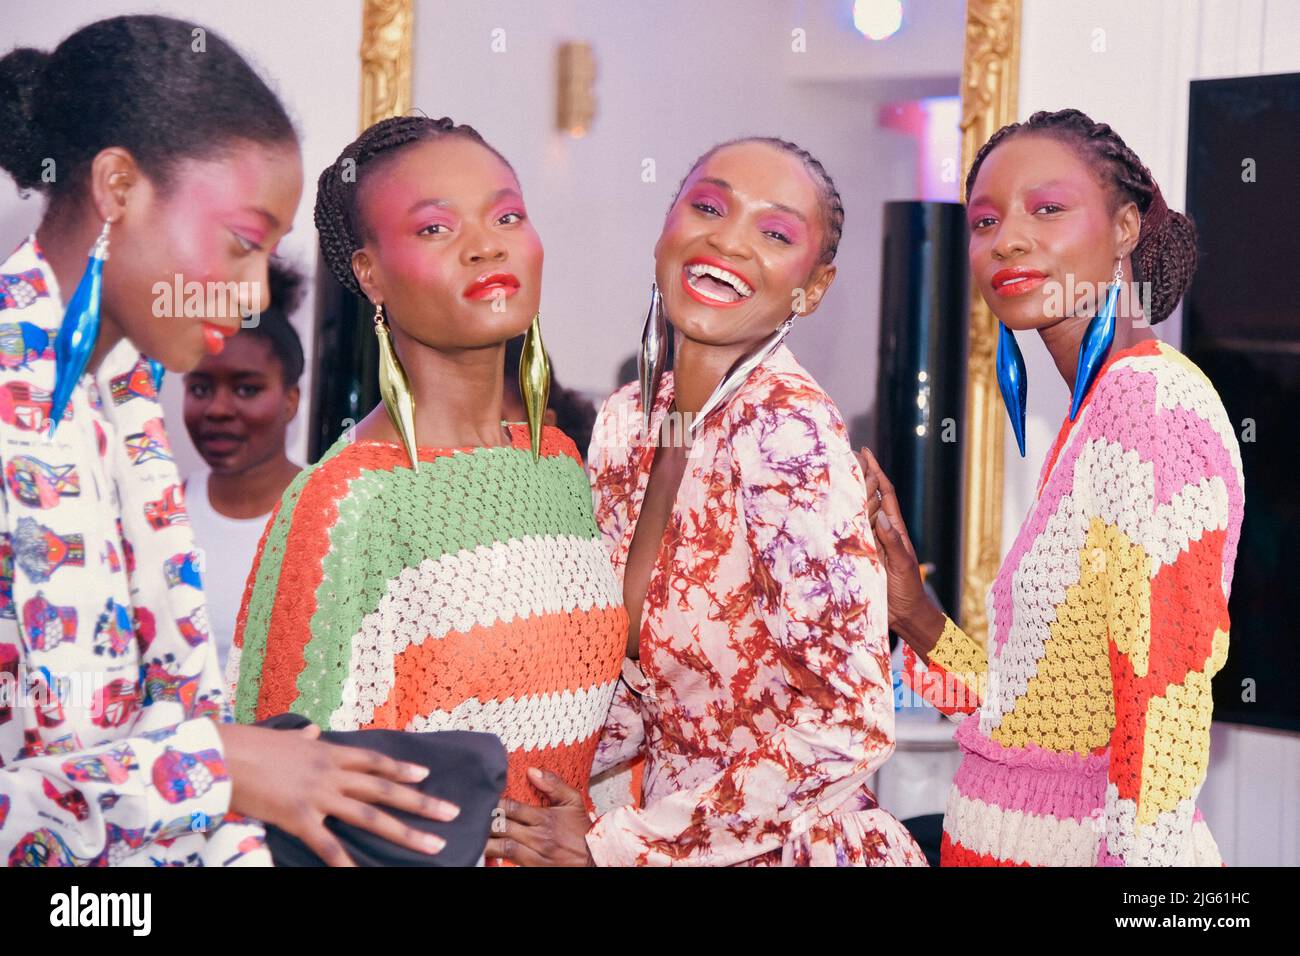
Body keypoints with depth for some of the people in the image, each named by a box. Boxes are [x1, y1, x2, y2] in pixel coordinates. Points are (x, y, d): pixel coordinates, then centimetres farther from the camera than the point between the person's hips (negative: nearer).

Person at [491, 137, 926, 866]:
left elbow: (849, 725, -24)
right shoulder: (627, 422, -1)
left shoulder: (785, 425, -21)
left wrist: (613, 845, -17)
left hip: (798, 843, -6)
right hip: (684, 836, 6)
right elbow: (647, 688, 9)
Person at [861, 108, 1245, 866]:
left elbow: (1165, 727, -22)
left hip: (1084, 843, -9)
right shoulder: (1093, 417, 12)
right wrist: (914, 615, 3)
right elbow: (1035, 703, 12)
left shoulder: (1155, 400, -16)